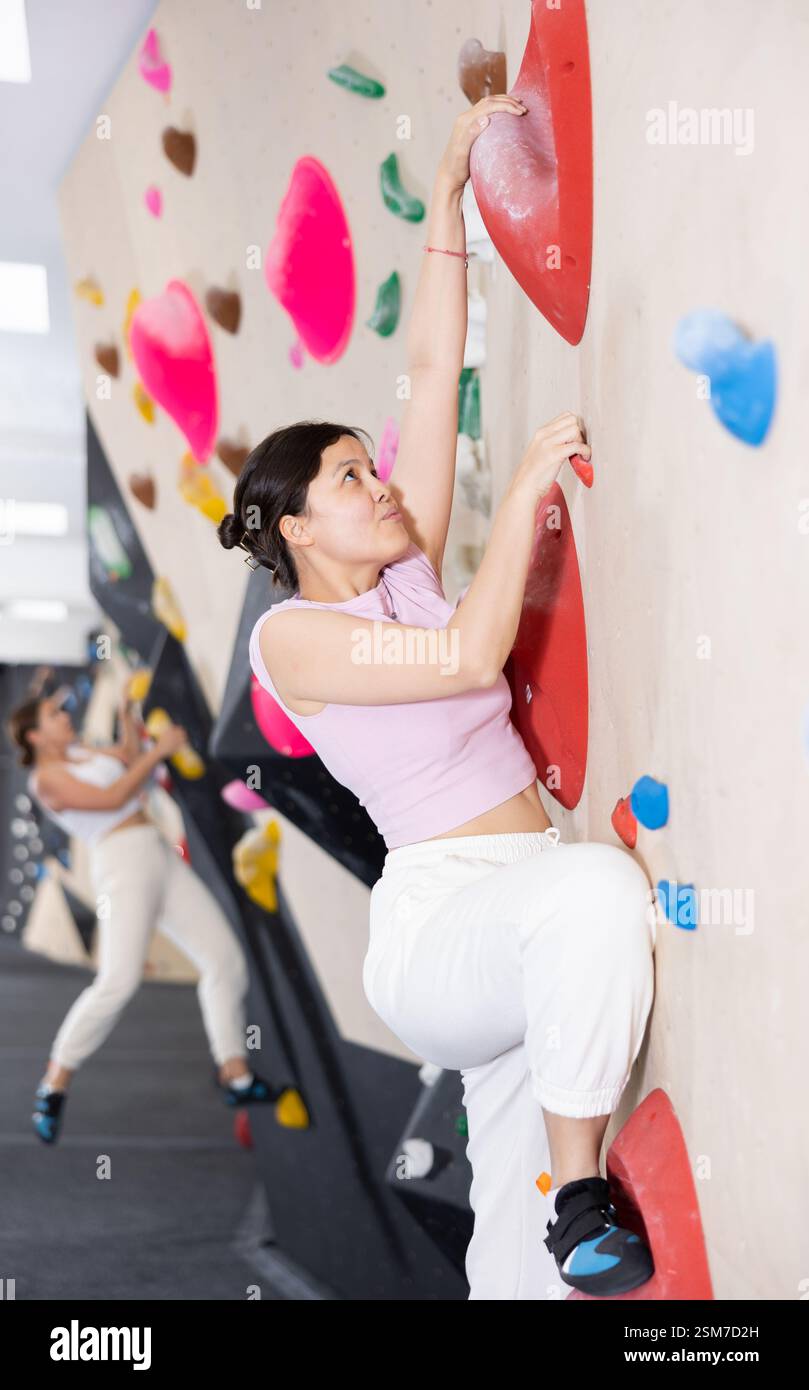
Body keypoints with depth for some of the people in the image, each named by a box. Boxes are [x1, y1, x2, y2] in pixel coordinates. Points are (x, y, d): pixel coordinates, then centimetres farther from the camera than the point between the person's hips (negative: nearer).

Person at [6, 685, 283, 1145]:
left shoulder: (79, 751, 19)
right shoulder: (47, 777, -7)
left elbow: (131, 766, 34)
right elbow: (112, 798, -16)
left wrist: (130, 720, 21)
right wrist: (158, 750, -12)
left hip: (162, 857, 9)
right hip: (123, 864, -9)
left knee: (226, 959, 4)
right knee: (118, 981, -22)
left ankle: (236, 1077, 8)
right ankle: (54, 1086, -10)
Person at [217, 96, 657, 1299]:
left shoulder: (405, 572, 13)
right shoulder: (291, 637, -4)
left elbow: (435, 373, 12)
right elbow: (472, 653, -18)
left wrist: (448, 200, 10)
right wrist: (527, 489, -12)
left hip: (529, 929, 7)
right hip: (437, 918, -7)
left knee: (517, 1228, 3)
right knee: (599, 884, -37)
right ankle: (584, 1200, -30)